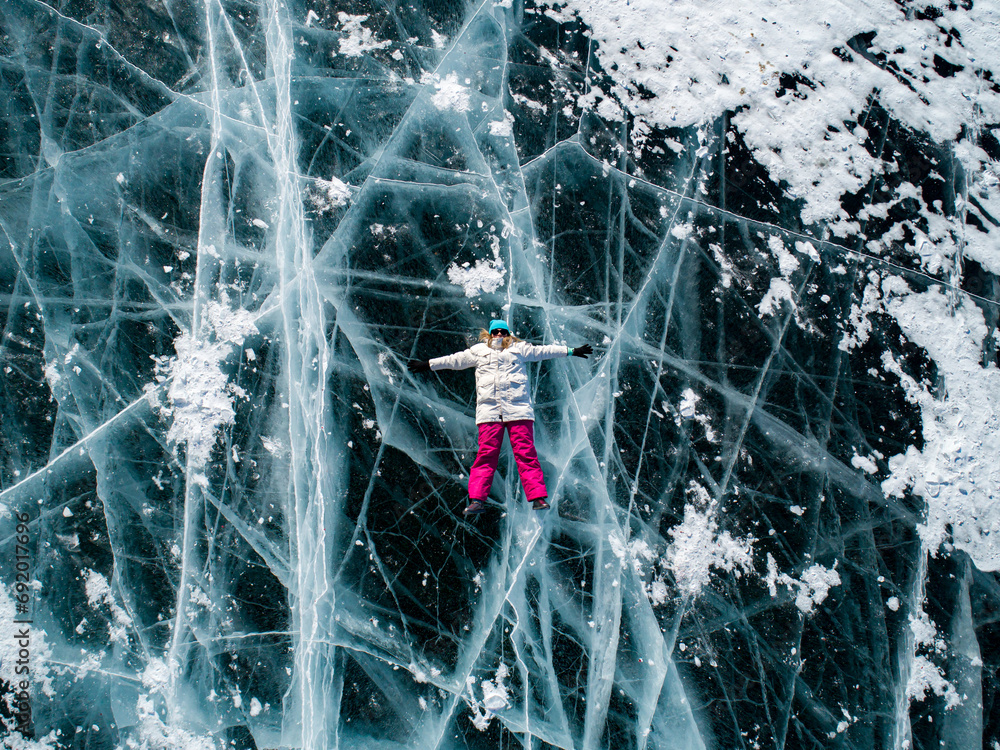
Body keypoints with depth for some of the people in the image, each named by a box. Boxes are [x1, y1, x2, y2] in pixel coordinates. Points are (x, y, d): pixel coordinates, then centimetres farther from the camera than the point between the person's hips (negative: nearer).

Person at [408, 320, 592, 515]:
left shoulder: (519, 349, 19)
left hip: (518, 410, -1)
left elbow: (543, 351, 25)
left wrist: (571, 351, 27)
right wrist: (428, 364, 29)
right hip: (489, 411, 1)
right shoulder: (479, 351, 22)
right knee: (486, 455, -7)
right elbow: (456, 360, 28)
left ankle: (538, 497, -8)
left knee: (526, 453, -8)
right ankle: (477, 499, -5)